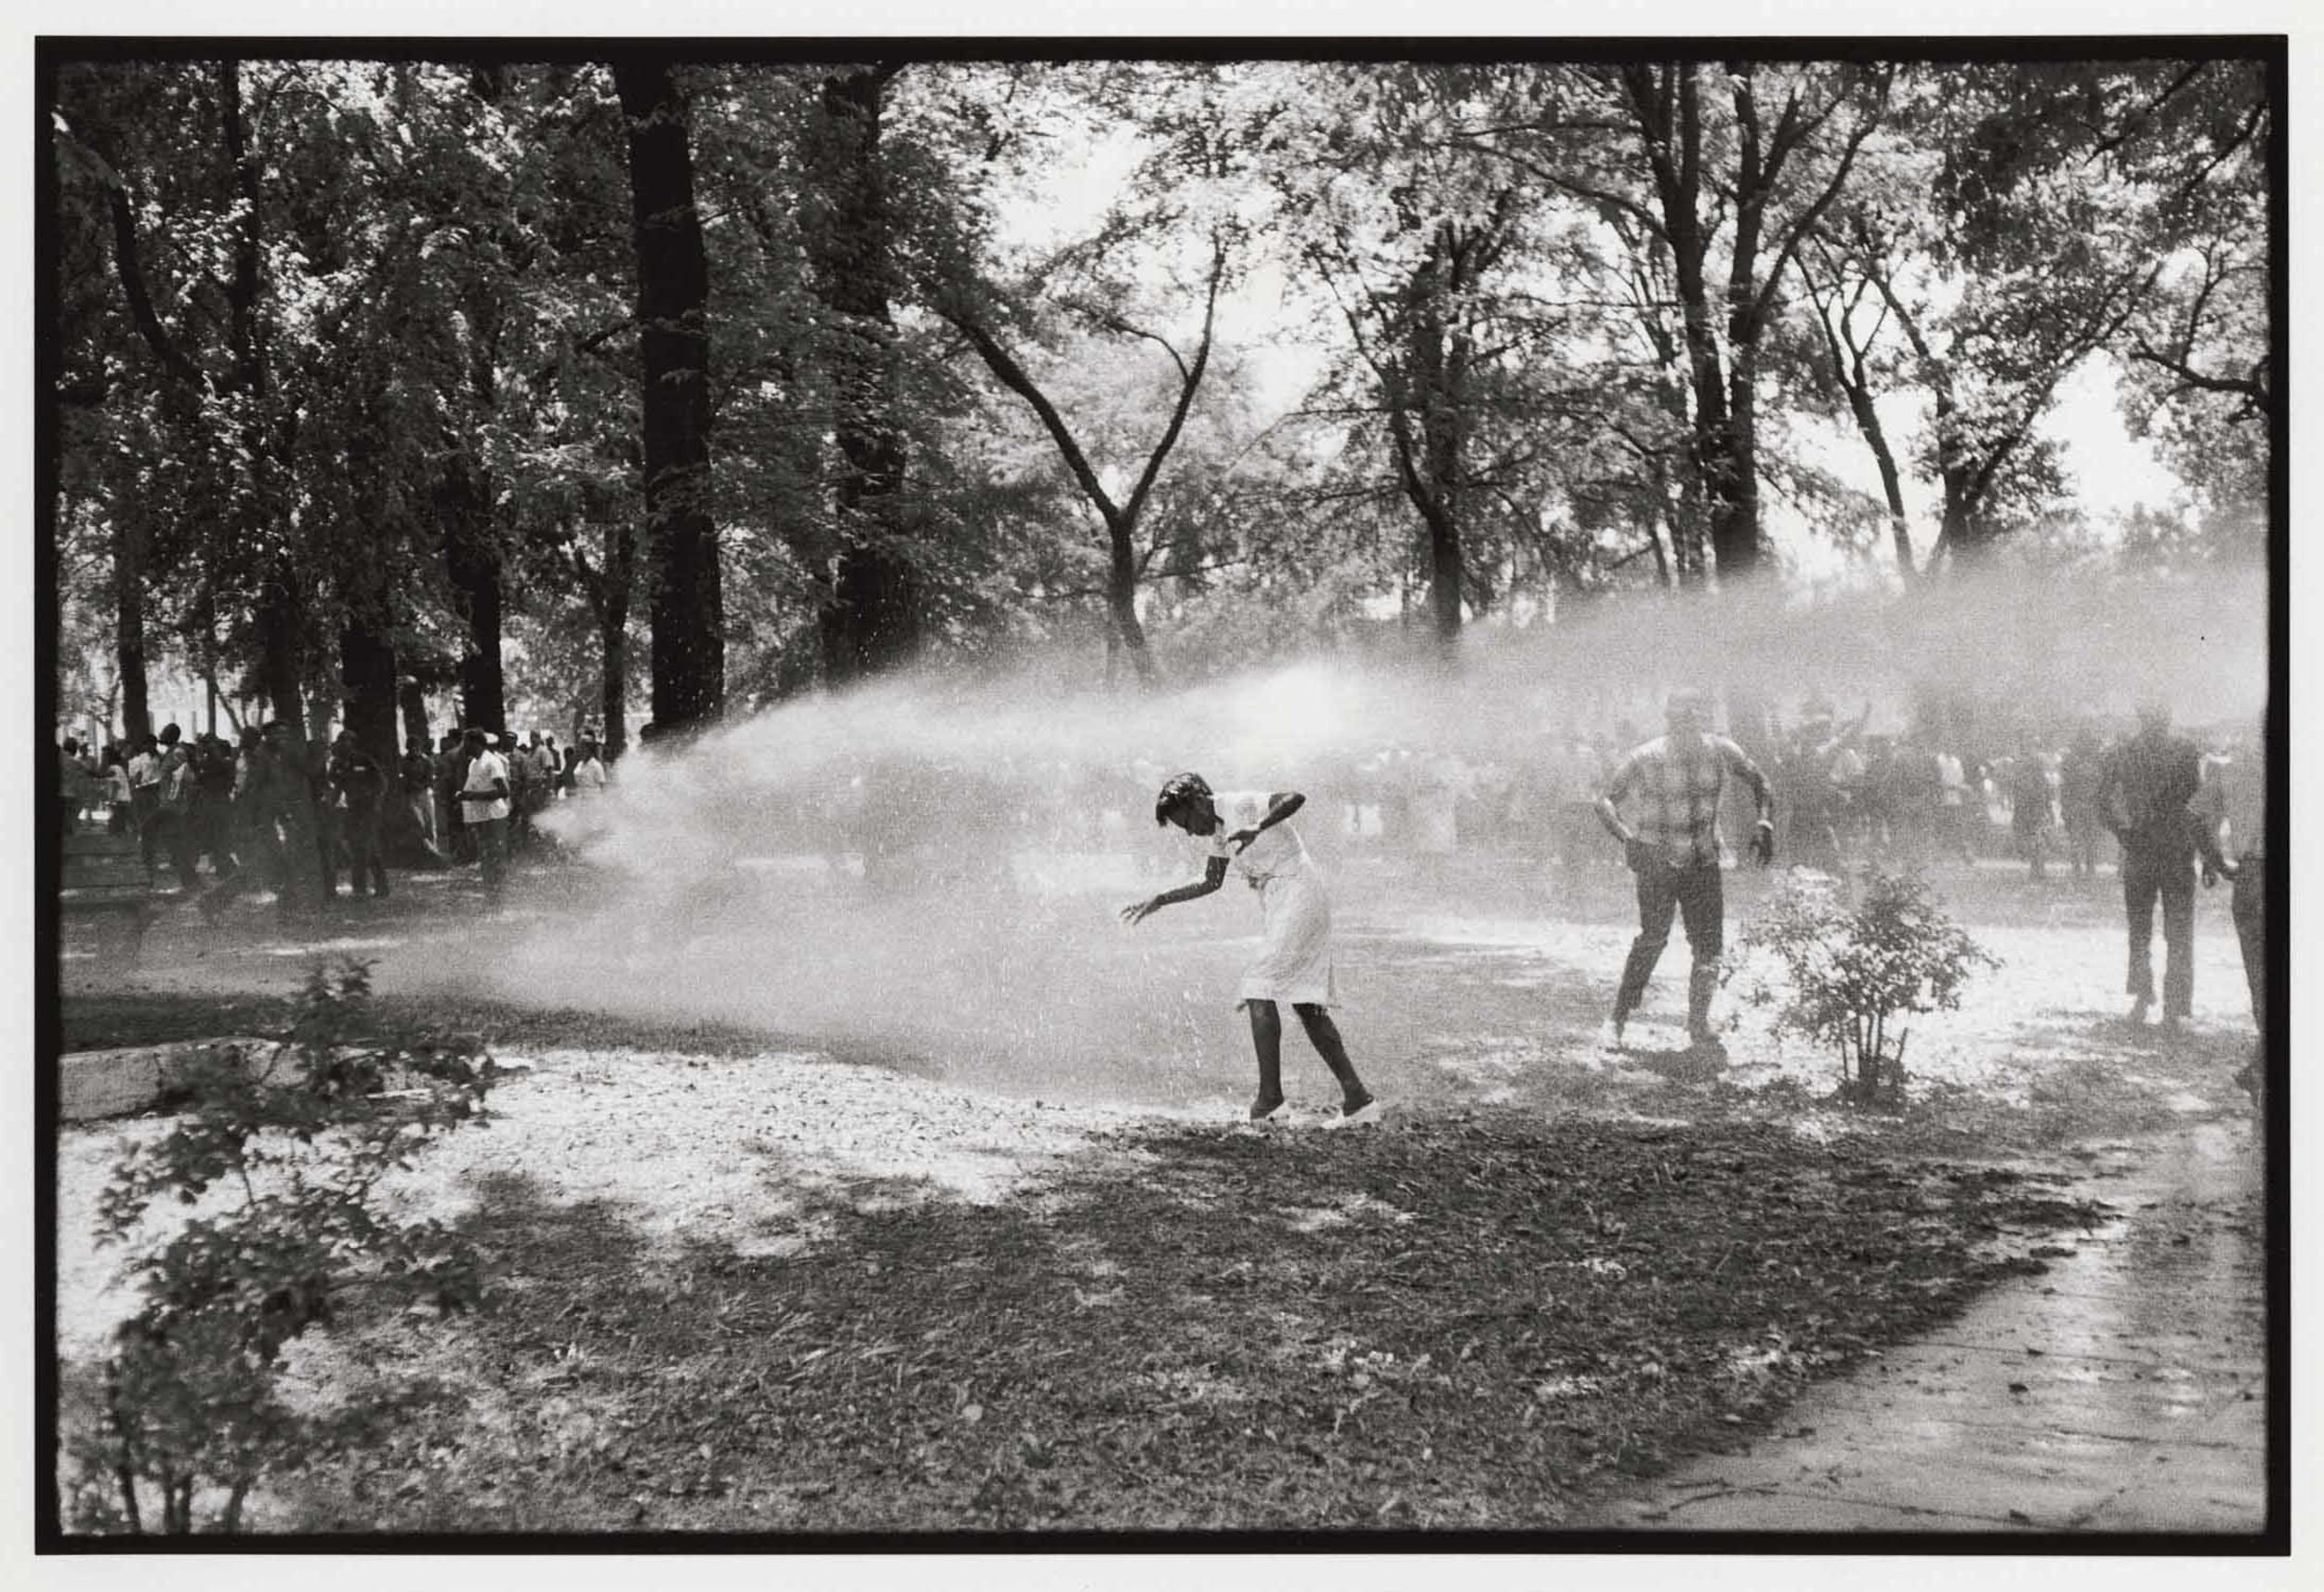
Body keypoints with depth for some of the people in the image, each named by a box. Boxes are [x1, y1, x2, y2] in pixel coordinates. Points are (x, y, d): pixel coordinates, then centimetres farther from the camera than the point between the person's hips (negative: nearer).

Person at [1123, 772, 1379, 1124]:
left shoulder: (1240, 805, -13)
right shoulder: (1215, 830, 14)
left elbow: (1295, 798, -28)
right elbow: (1211, 883, 25)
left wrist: (1257, 828, -41)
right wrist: (1159, 901, 20)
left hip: (1298, 894, -10)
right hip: (1276, 907, 10)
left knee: (1258, 991, -13)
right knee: (1307, 1005, 7)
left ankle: (1270, 1095, -11)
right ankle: (1357, 1097, 8)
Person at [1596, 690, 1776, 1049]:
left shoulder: (1721, 752, -2)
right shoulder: (1644, 759, -12)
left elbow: (1759, 783, 13)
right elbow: (1606, 802, -6)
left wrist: (1764, 824, -1)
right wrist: (1627, 835, -21)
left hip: (1704, 862, 4)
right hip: (1657, 862, -3)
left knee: (1710, 947, -1)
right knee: (1654, 938, -13)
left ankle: (1698, 1024, 15)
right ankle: (1619, 1017, 1)